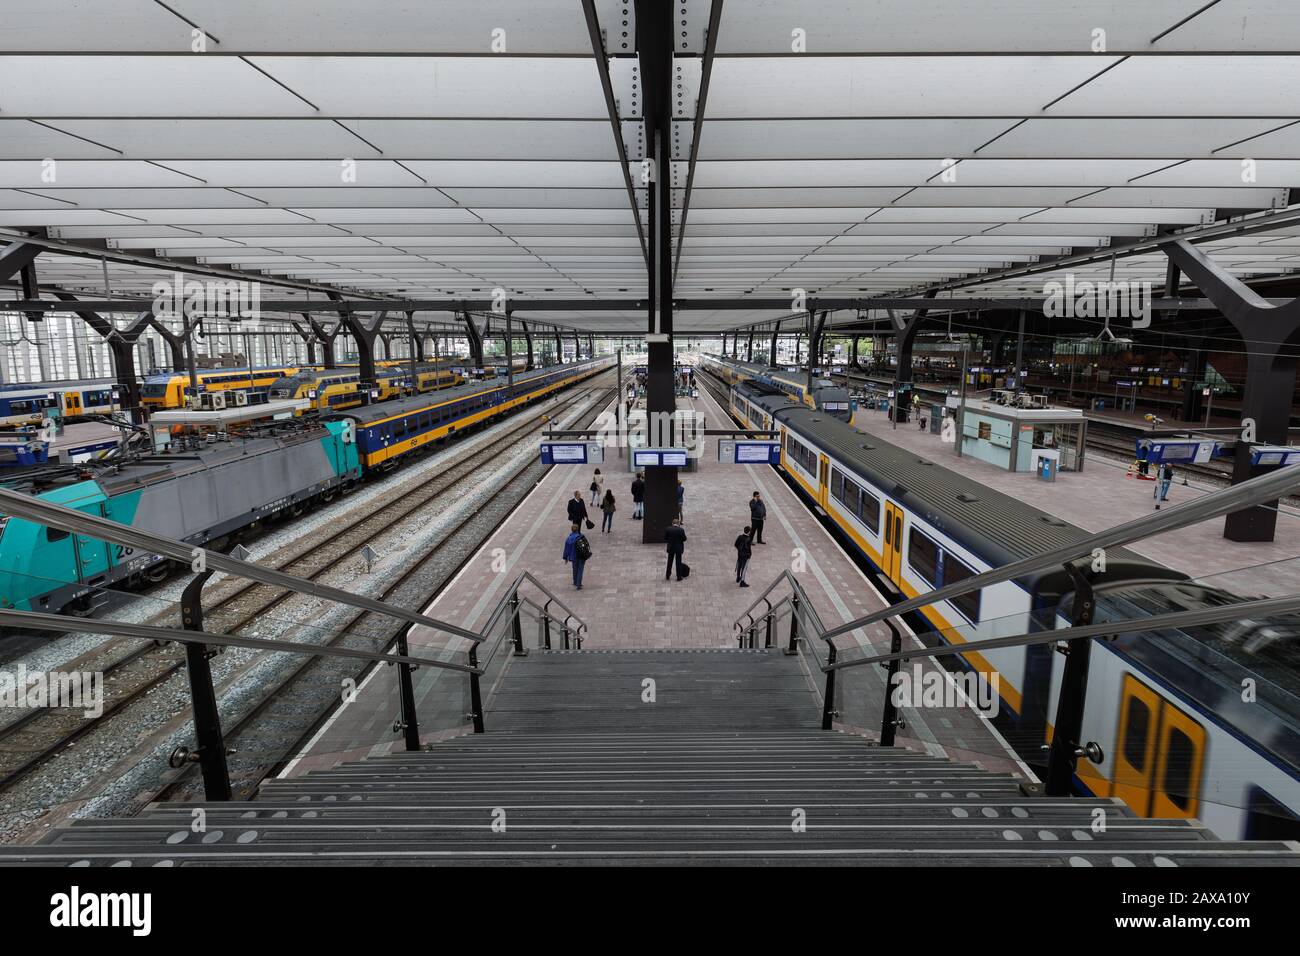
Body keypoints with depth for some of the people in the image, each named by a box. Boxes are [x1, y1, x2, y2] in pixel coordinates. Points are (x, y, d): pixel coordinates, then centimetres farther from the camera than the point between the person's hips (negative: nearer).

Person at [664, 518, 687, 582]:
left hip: (670, 548, 2)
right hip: (679, 548, -2)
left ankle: (667, 576, 21)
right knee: (678, 563, 6)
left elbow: (665, 538, -2)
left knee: (669, 562, 15)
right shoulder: (681, 530, -14)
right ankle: (679, 577, 11)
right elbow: (684, 539, -10)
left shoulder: (668, 529, -7)